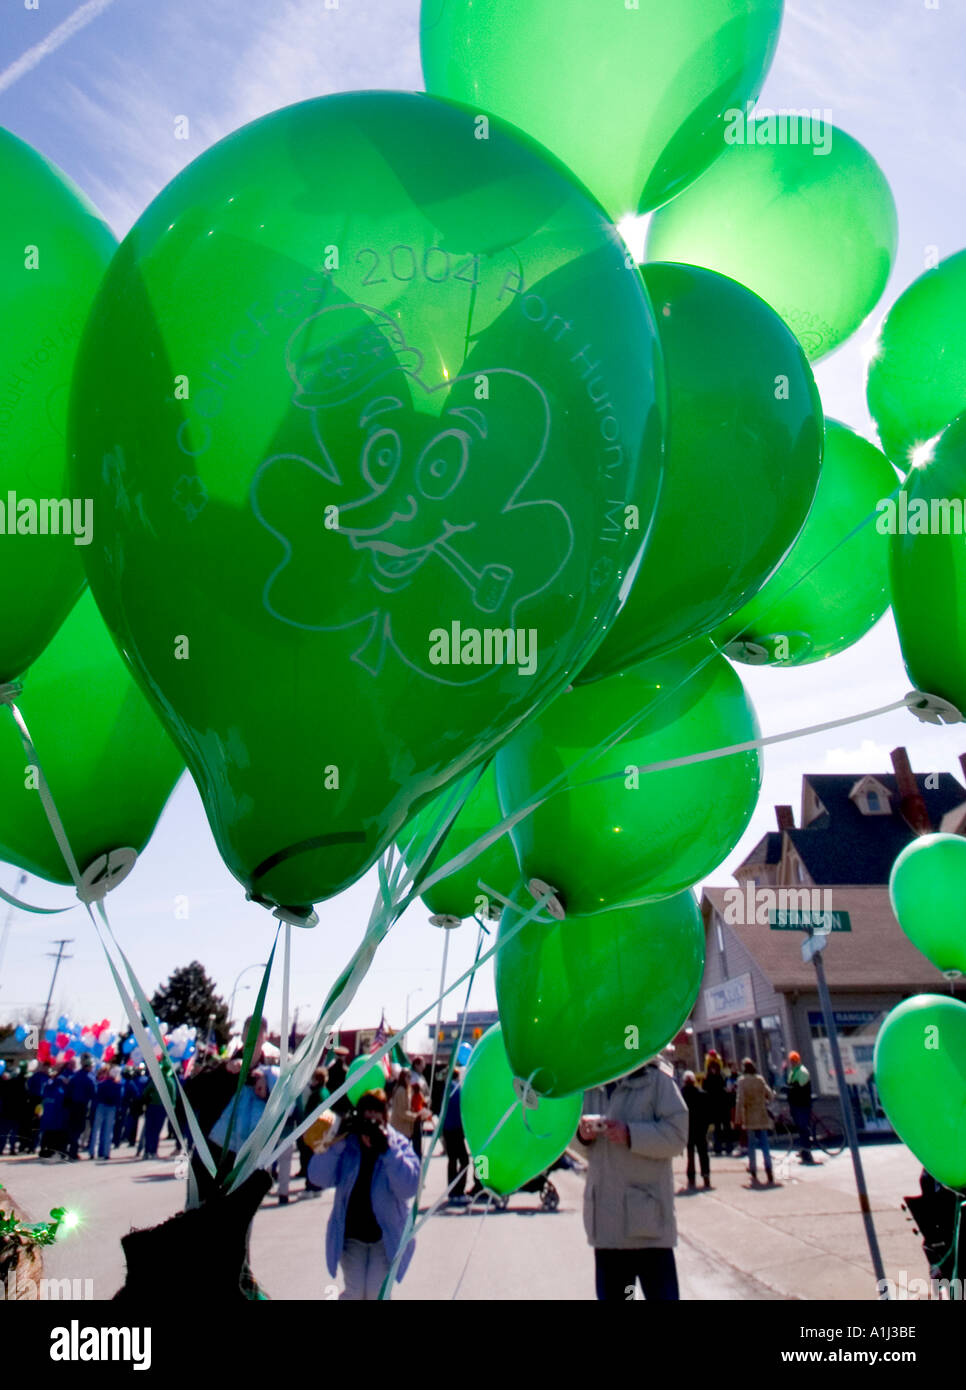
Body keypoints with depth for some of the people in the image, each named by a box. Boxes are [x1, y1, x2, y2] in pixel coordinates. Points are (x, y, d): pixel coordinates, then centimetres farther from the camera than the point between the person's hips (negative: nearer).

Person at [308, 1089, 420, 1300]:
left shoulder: (400, 1145, -10)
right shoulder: (347, 1145, -6)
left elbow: (408, 1187, -25)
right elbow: (318, 1178, -16)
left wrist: (386, 1149, -35)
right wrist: (336, 1141, -28)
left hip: (386, 1236, -1)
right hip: (351, 1234, 1)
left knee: (377, 1294, -4)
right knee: (355, 1293, -3)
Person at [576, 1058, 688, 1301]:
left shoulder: (656, 1081, -4)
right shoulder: (592, 1087, 13)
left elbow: (677, 1135, -13)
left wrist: (631, 1134, -24)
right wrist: (581, 1133, -3)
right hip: (605, 1215, 5)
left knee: (661, 1293, -1)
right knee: (611, 1293, 13)